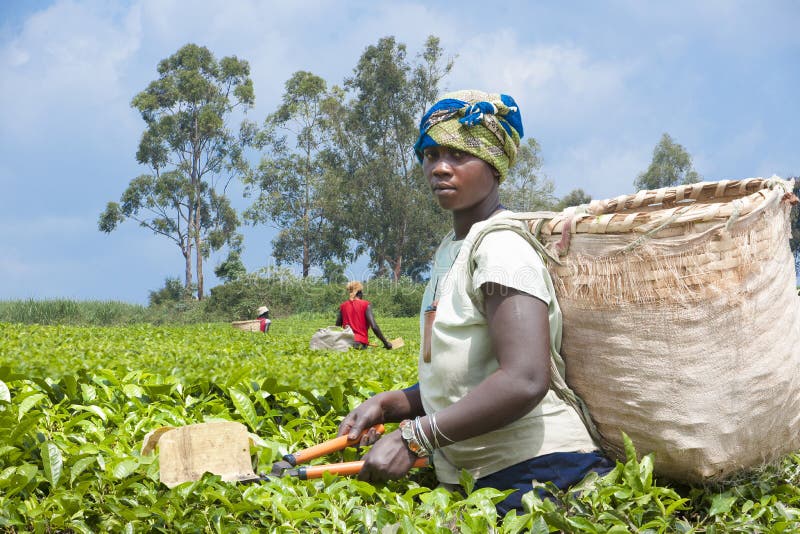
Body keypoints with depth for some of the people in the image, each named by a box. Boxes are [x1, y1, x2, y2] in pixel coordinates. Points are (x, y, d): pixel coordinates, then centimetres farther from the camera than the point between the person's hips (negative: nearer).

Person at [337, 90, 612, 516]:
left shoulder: (501, 248, -13)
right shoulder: (449, 250, 15)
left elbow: (524, 380, -26)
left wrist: (412, 437, -24)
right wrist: (387, 405, 6)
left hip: (533, 471, -8)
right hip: (469, 479, 8)